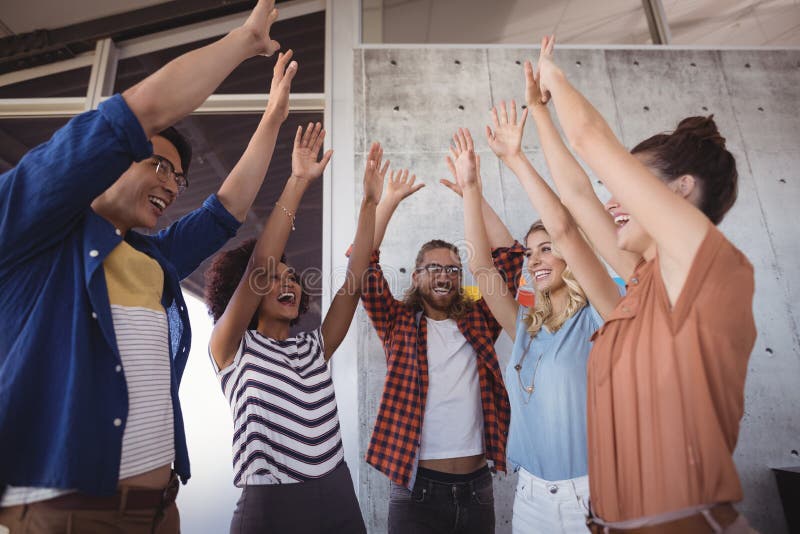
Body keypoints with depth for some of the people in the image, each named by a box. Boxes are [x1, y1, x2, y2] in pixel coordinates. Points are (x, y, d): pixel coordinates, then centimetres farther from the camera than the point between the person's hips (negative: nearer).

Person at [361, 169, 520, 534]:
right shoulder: (399, 324, 0)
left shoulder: (478, 321, 5)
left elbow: (509, 255, 1)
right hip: (417, 488, -2)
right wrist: (390, 200, -9)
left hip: (477, 485, 3)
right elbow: (364, 262, -8)